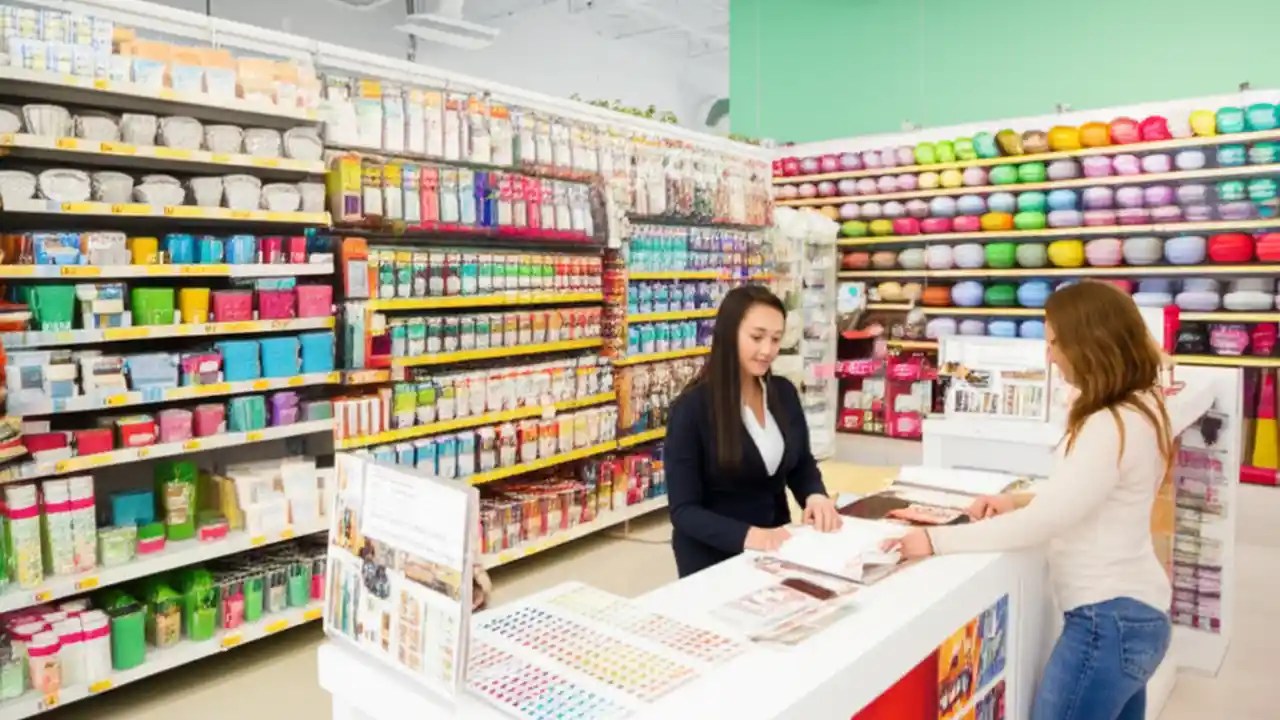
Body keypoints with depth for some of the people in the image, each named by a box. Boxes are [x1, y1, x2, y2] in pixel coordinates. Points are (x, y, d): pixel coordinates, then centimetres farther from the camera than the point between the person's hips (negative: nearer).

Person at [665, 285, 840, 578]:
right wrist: (746, 536, -32)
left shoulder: (784, 393, -1)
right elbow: (683, 511, -17)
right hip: (714, 559, -4)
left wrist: (815, 495, -10)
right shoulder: (692, 408, -17)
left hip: (775, 550, 5)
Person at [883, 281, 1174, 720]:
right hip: (1129, 611, 10)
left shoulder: (1113, 426, -24)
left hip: (1107, 618, -10)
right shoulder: (1136, 409, 8)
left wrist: (935, 541, -24)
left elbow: (1041, 525, -27)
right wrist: (1018, 501, 2)